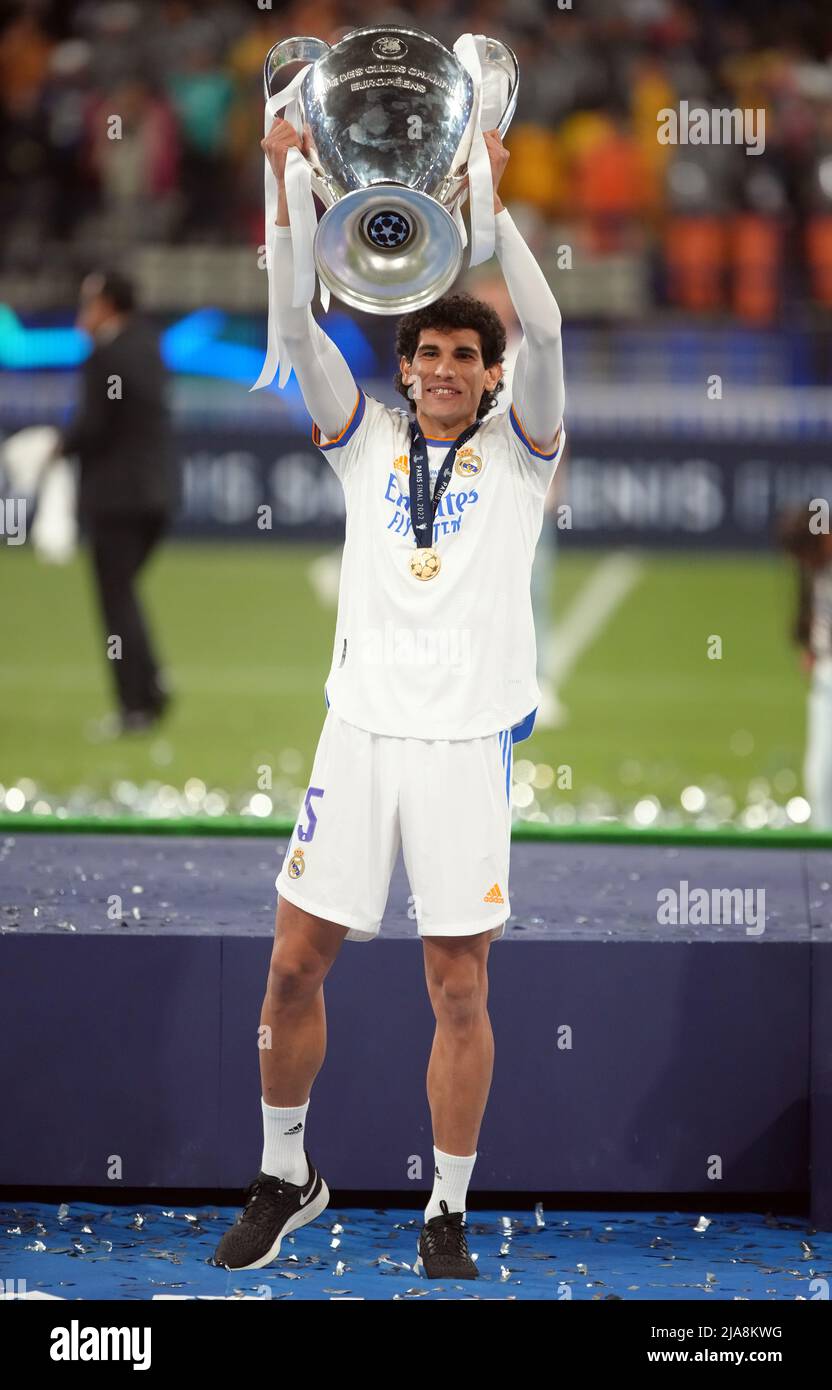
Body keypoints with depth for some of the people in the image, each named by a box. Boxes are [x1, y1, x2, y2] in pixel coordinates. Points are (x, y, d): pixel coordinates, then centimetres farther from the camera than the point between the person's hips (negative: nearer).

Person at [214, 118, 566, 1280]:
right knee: (296, 963, 2)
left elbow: (543, 329, -9)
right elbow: (298, 331, 0)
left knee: (460, 988, 0)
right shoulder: (368, 442, 11)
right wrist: (289, 195, -11)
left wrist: (491, 201, -17)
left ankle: (448, 1219, 9)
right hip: (362, 728, 2)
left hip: (469, 738, -2)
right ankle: (285, 1176, 20)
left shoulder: (518, 451, 6)